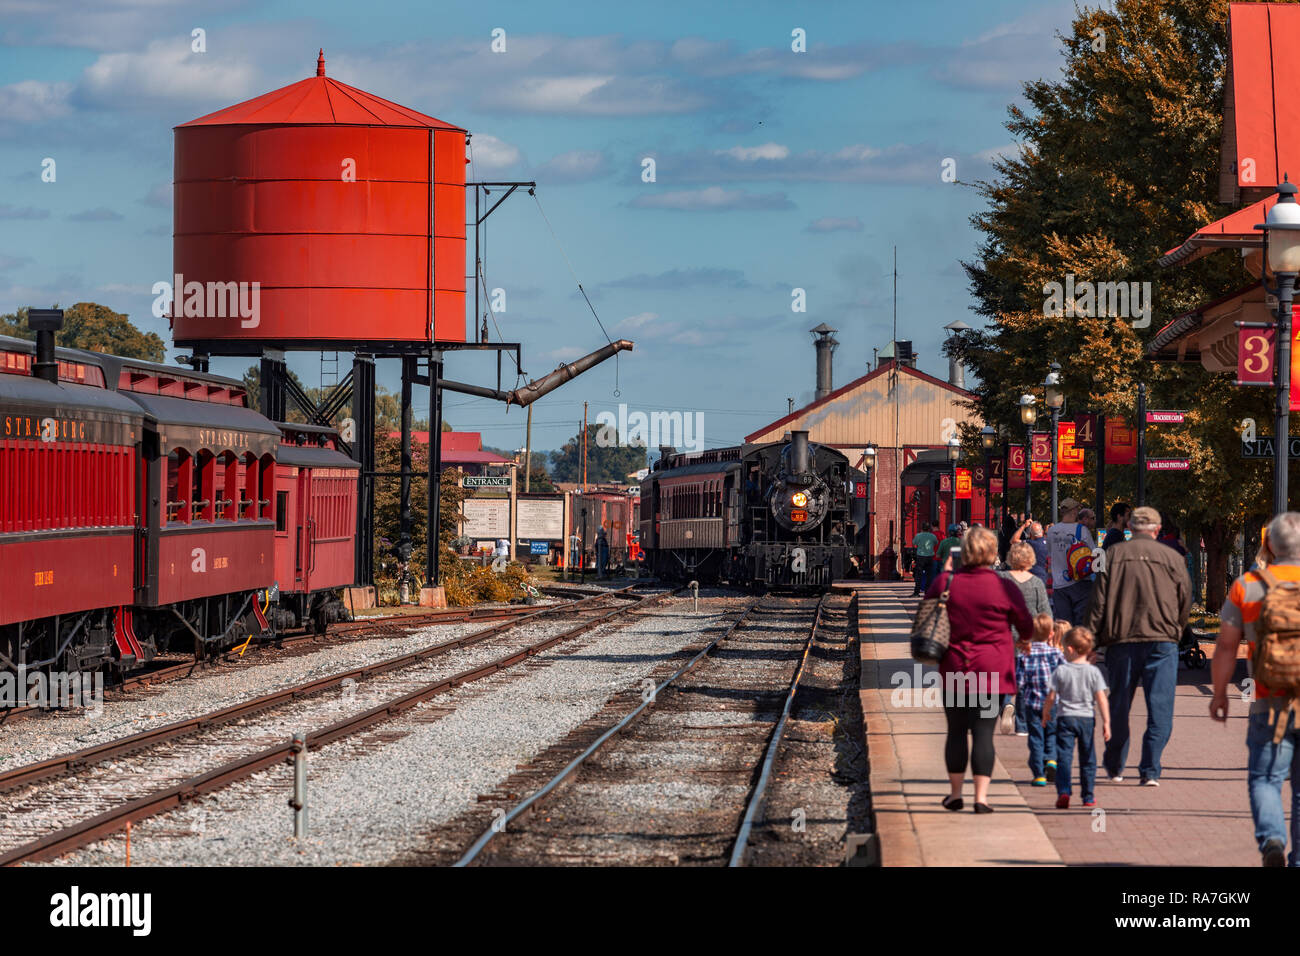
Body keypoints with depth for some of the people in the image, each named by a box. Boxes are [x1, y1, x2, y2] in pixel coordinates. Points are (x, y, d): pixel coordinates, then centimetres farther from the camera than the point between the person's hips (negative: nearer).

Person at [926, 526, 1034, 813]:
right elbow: (1027, 626, 3)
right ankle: (981, 796, -4)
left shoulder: (945, 582, -3)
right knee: (984, 732, 0)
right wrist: (1024, 639, 25)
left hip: (954, 670, 2)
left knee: (957, 731, 12)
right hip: (992, 671, -2)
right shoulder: (1004, 587, -8)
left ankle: (955, 793, 18)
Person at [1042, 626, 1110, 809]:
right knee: (1087, 759, 12)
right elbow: (1101, 699, -6)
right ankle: (1088, 796, 17)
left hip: (1065, 718, -1)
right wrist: (1106, 722, -2)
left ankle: (1063, 792, -19)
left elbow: (1051, 697, -1)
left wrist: (1045, 714, 15)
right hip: (1087, 718, 2)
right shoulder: (1093, 672, -2)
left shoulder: (1060, 671, -5)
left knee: (1064, 757, -3)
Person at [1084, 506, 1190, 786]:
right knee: (1160, 708, 0)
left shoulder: (1114, 556, 3)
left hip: (1120, 640, 1)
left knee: (1119, 706, 14)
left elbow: (1098, 602, 0)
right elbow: (1185, 601, 7)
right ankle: (1150, 770, -7)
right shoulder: (1172, 558, 3)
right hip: (1162, 639, -1)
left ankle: (1114, 766, 25)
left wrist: (1091, 640, 4)